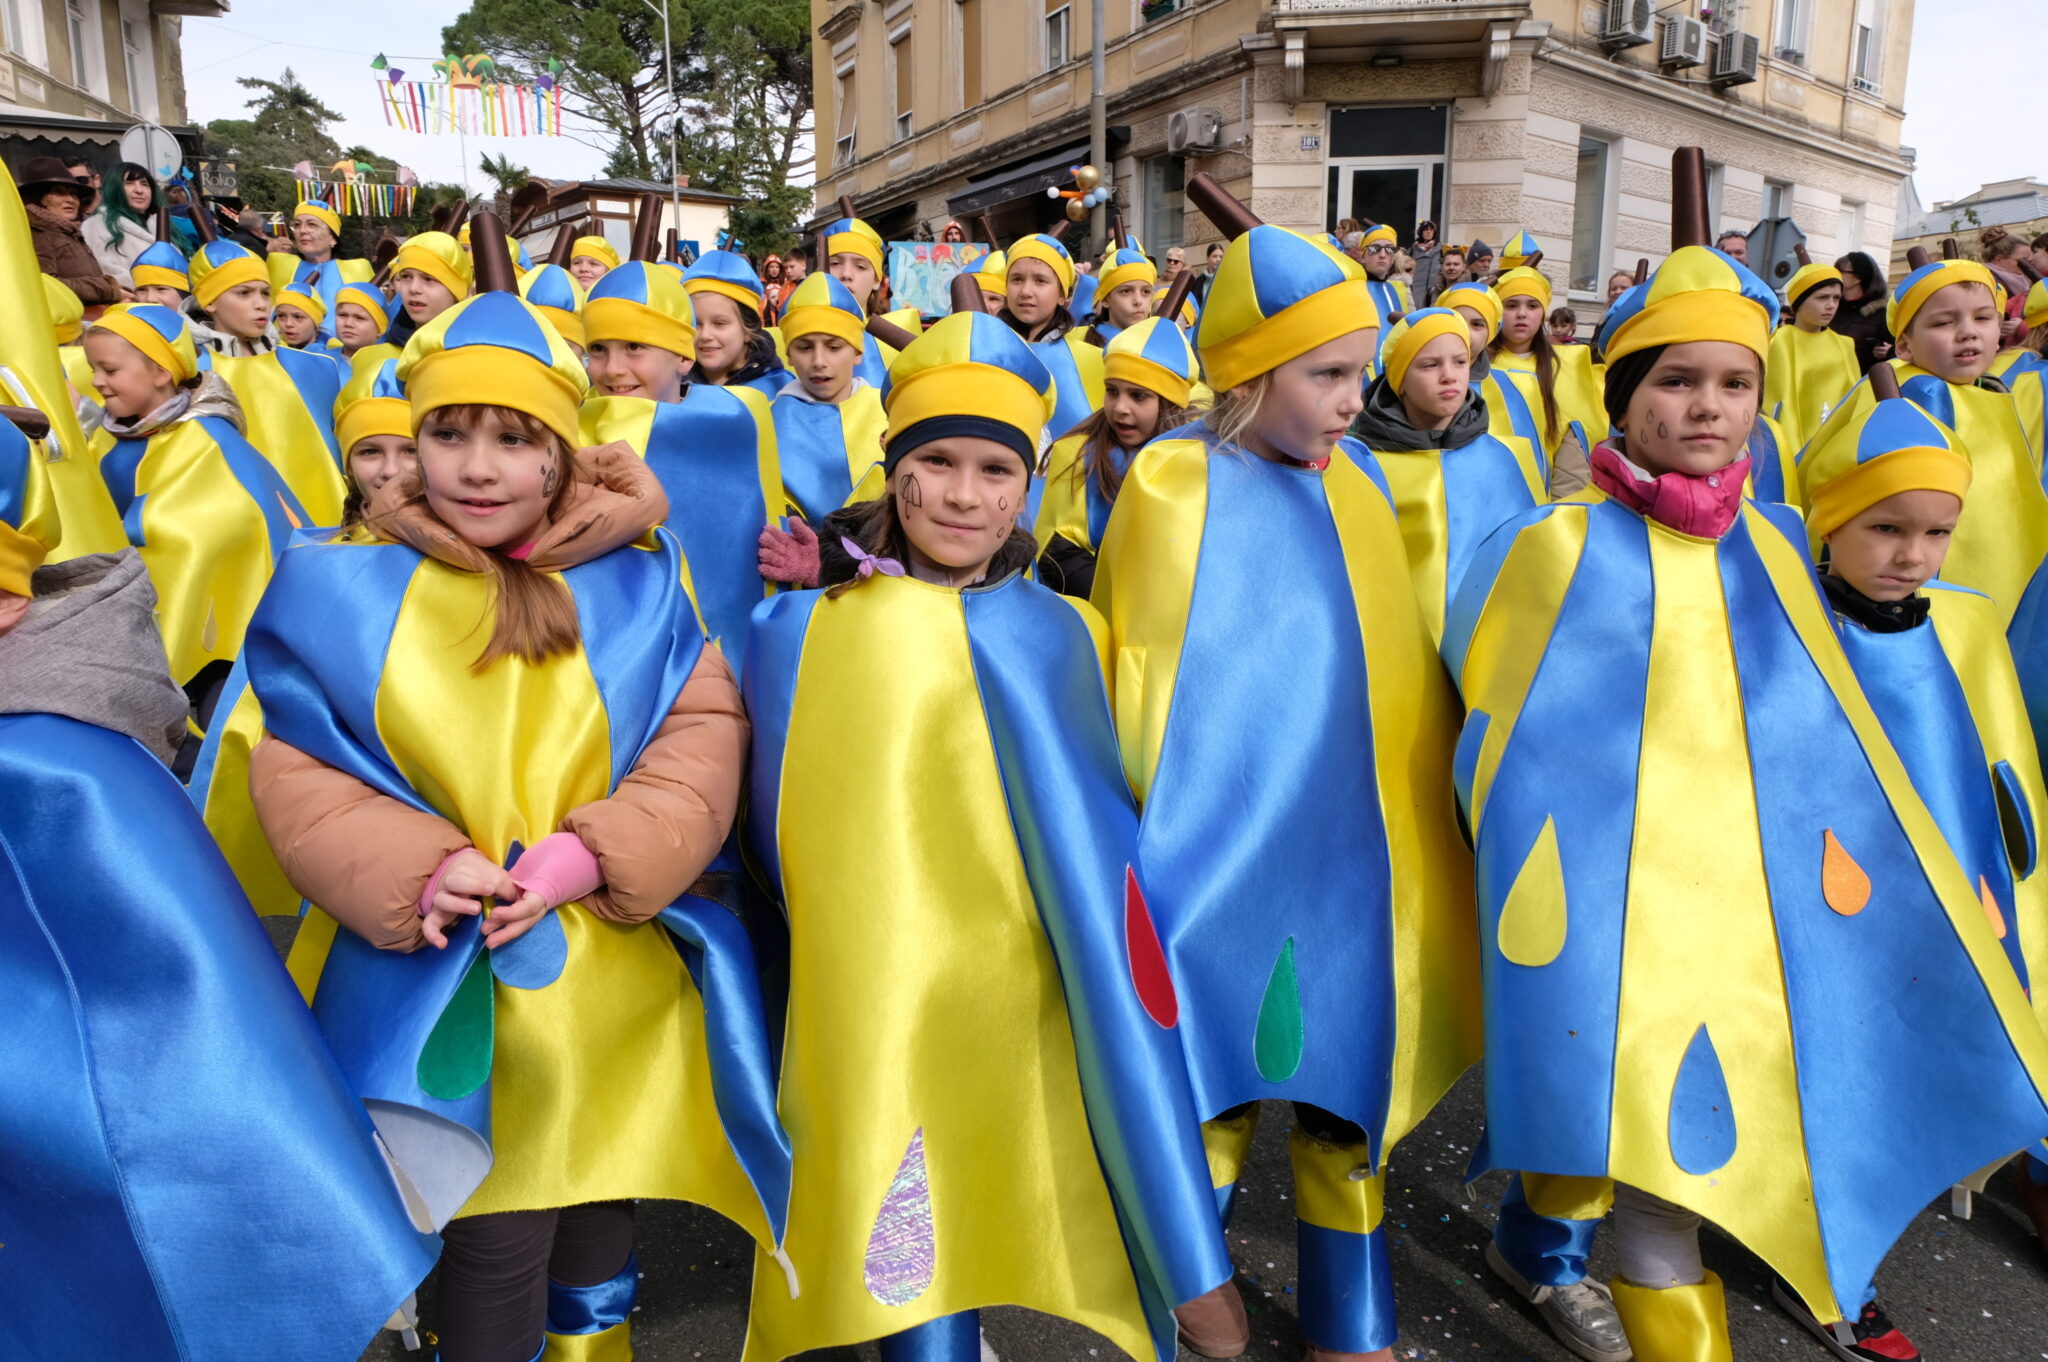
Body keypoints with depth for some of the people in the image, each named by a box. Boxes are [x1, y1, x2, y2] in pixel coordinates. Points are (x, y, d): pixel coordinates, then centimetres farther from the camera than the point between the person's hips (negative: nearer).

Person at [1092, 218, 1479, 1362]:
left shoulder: (1354, 490, 5)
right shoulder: (1173, 488, -9)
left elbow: (1398, 669, 11)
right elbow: (1150, 680, -5)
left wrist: (1430, 803, 9)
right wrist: (1166, 826, -3)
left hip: (1354, 852, 5)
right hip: (1228, 848, -4)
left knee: (1350, 1068, 12)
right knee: (1225, 1060, 10)